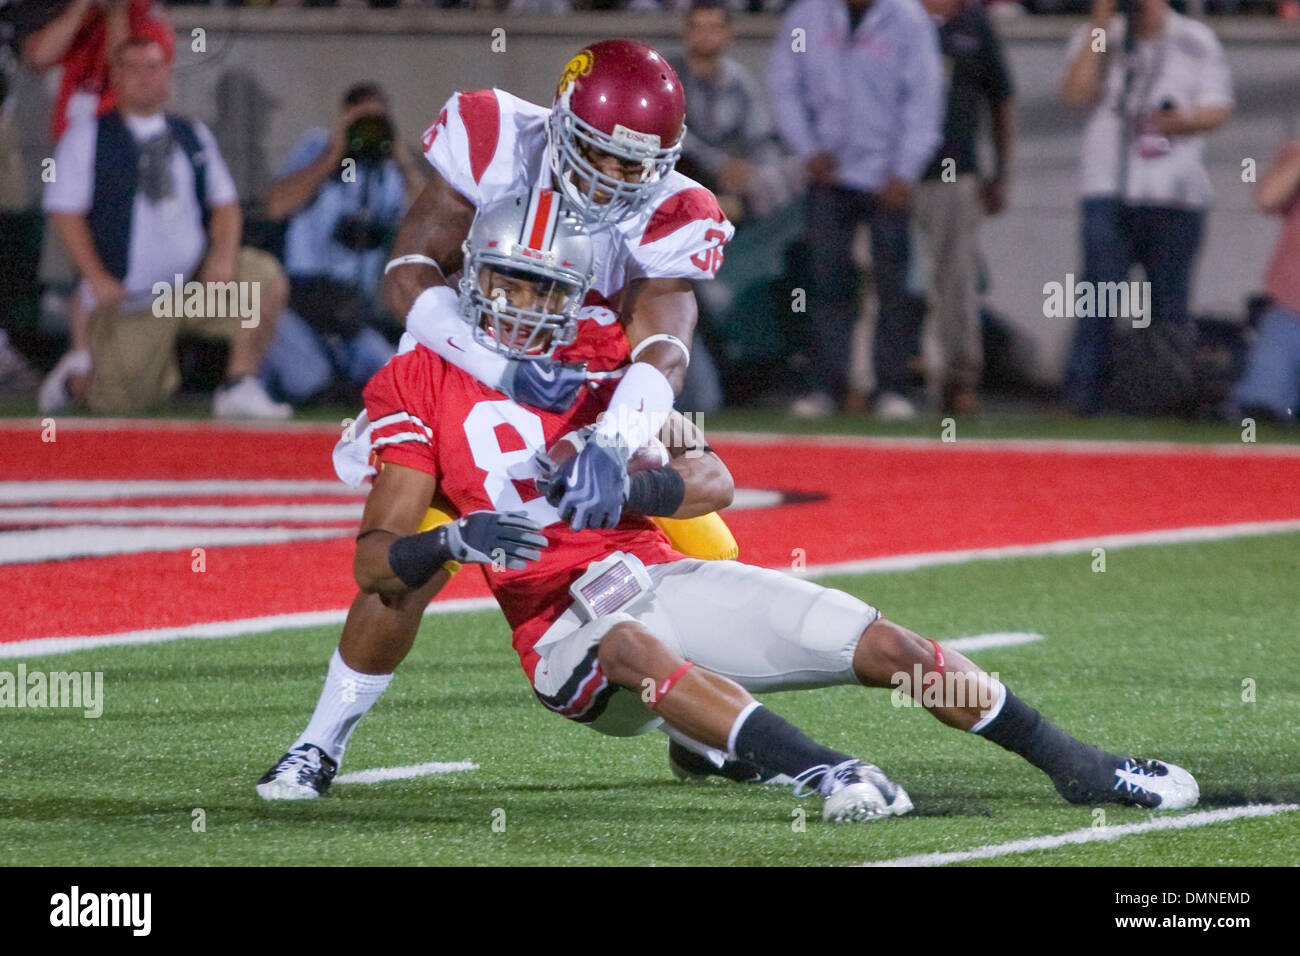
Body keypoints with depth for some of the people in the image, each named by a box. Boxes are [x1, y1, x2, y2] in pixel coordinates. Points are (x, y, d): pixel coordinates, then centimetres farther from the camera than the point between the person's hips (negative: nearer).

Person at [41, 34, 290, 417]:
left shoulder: (193, 136, 13)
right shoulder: (86, 137, 0)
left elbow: (224, 203, 11)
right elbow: (65, 211, -4)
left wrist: (222, 255, -10)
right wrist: (96, 278, -15)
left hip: (196, 281, 3)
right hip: (127, 296, -3)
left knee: (265, 278, -21)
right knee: (119, 402, -7)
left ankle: (240, 387, -13)